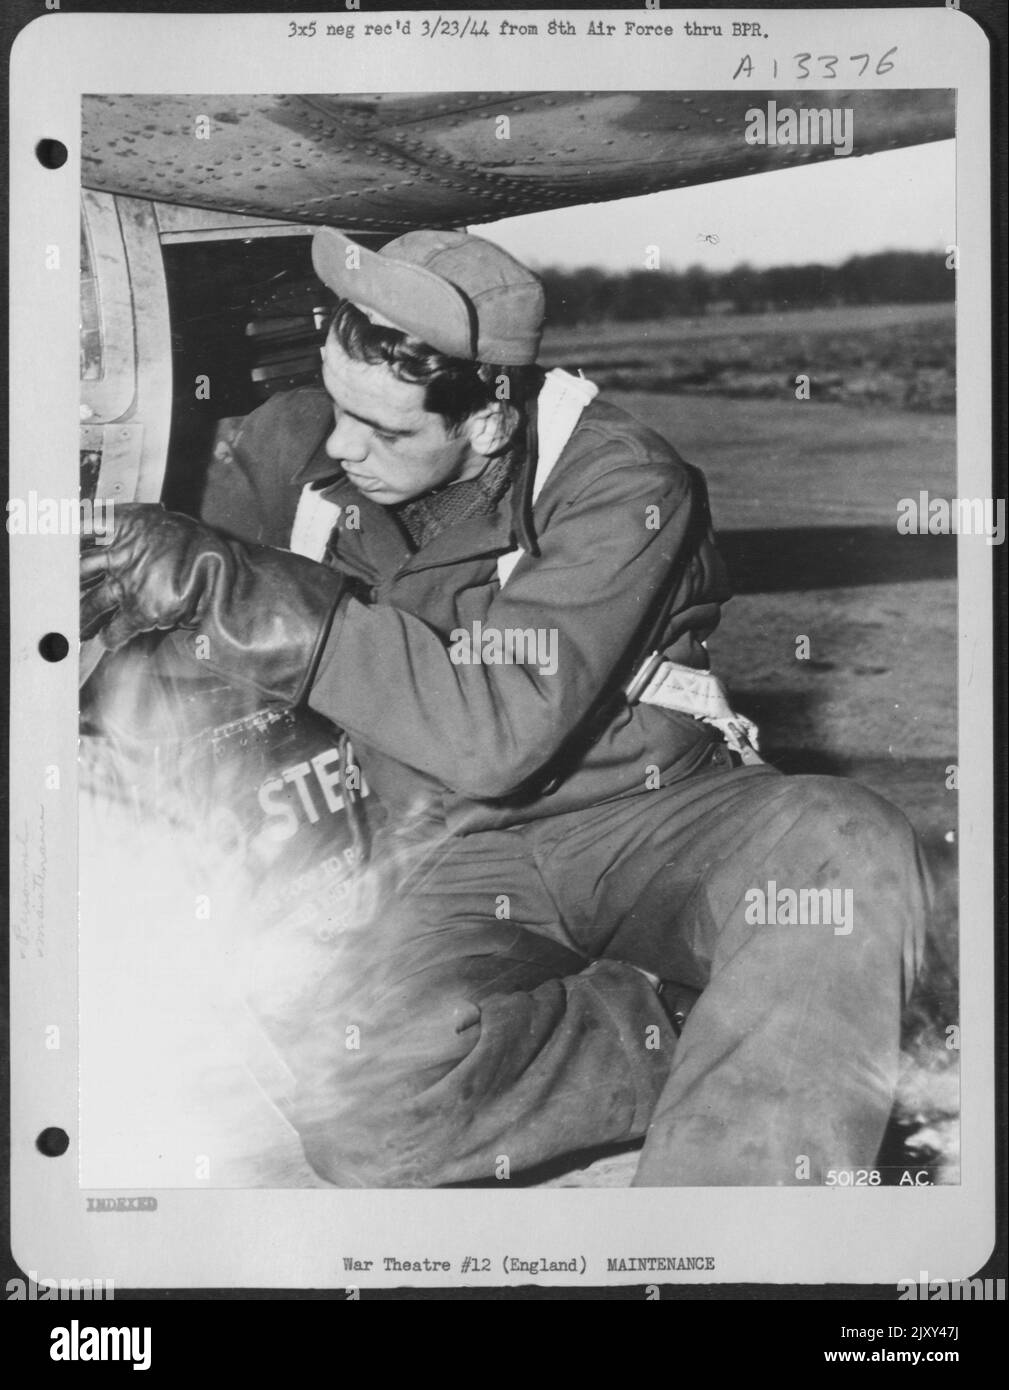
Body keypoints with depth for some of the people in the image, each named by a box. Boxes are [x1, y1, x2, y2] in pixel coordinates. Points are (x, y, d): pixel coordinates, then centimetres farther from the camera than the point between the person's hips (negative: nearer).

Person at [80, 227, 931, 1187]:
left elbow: (500, 734, -25)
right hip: (459, 860, 2)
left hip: (656, 817, -1)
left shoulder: (620, 485, -14)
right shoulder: (295, 444, 0)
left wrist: (236, 589, -27)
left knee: (847, 849, -36)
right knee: (348, 1088, -33)